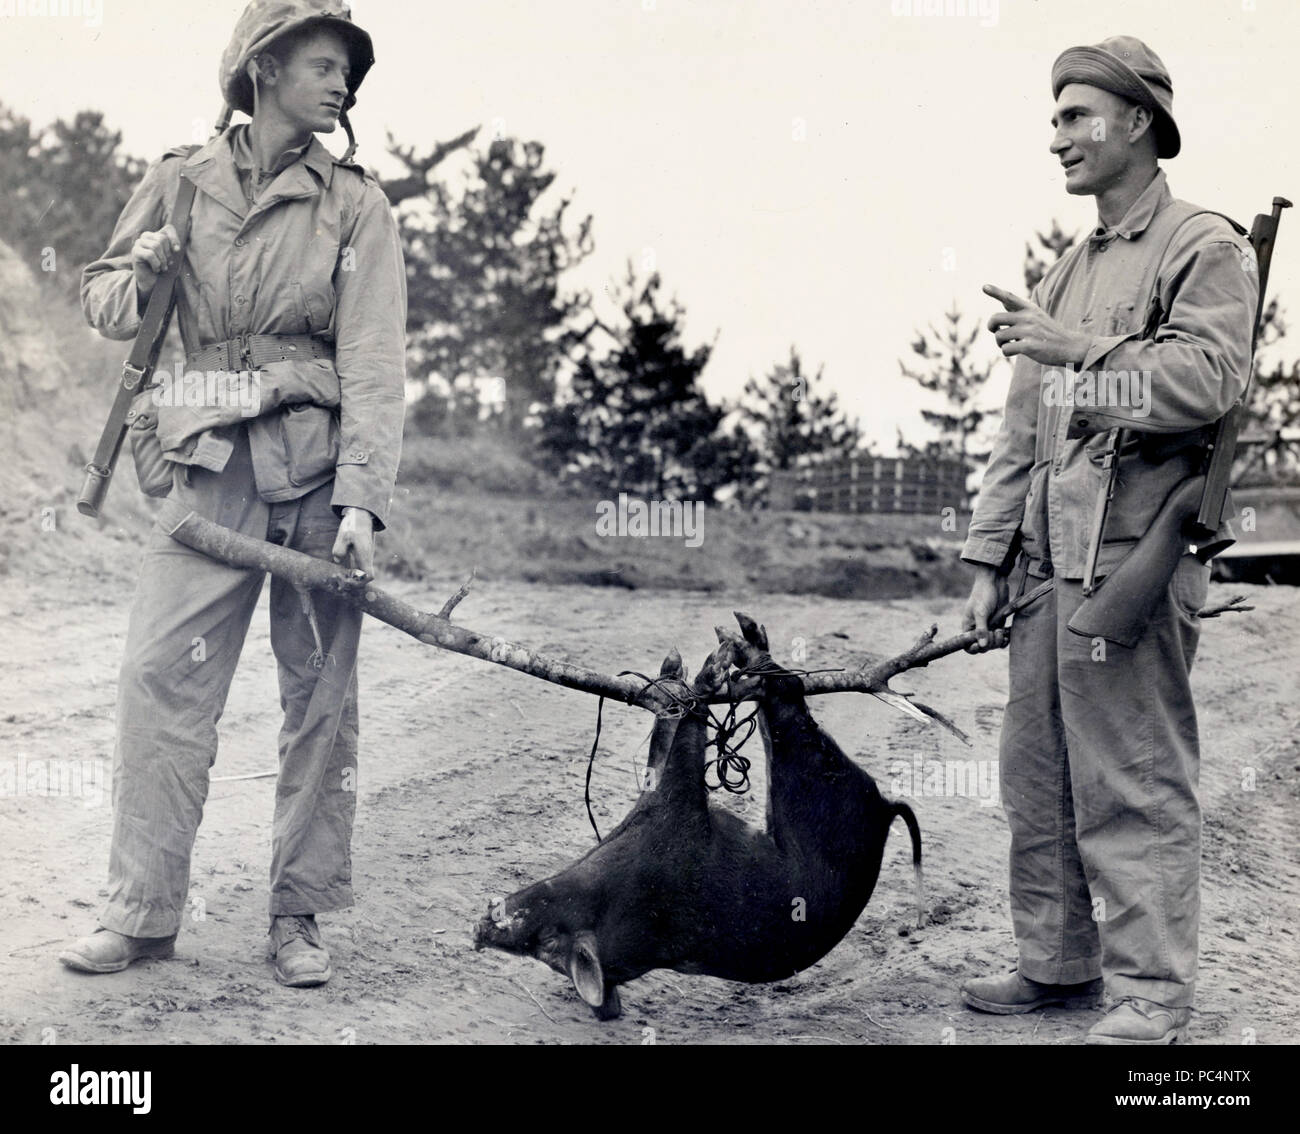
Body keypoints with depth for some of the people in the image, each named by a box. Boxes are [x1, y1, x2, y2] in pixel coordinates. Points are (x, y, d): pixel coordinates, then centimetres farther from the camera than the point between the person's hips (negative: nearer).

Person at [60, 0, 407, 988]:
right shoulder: (180, 182, 9)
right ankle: (143, 911, 8)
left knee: (322, 693, 2)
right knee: (161, 677, -3)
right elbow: (102, 303, 19)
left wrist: (361, 499, -16)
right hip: (211, 465, 1)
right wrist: (137, 276, -6)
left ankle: (300, 915, 13)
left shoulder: (357, 205, 4)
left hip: (319, 467, -1)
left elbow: (373, 363, -5)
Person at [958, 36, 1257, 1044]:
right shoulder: (1067, 271, 22)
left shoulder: (1207, 250, 0)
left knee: (1136, 787, -5)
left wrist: (1080, 351, -16)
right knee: (1036, 777, 11)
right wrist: (990, 562, 15)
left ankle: (1151, 996, 2)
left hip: (1133, 552, -8)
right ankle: (1059, 962, 23)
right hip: (1049, 556, 8)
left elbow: (1207, 382, -17)